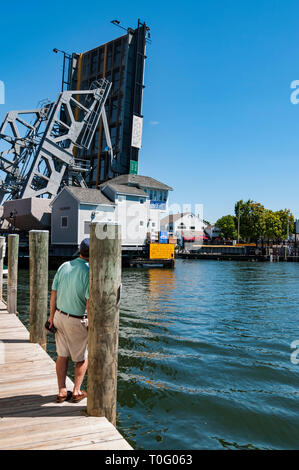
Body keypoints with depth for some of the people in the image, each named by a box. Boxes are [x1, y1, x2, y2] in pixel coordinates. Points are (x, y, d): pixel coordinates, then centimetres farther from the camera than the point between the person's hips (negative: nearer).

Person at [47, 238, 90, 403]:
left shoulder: (64, 266, -2)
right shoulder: (89, 272, -21)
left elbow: (53, 294, 3)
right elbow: (89, 304, -21)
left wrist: (52, 316, 13)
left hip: (59, 315, 5)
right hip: (77, 321, -5)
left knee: (62, 355, 17)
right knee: (82, 357, 15)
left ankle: (62, 392, 23)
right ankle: (76, 391, 22)